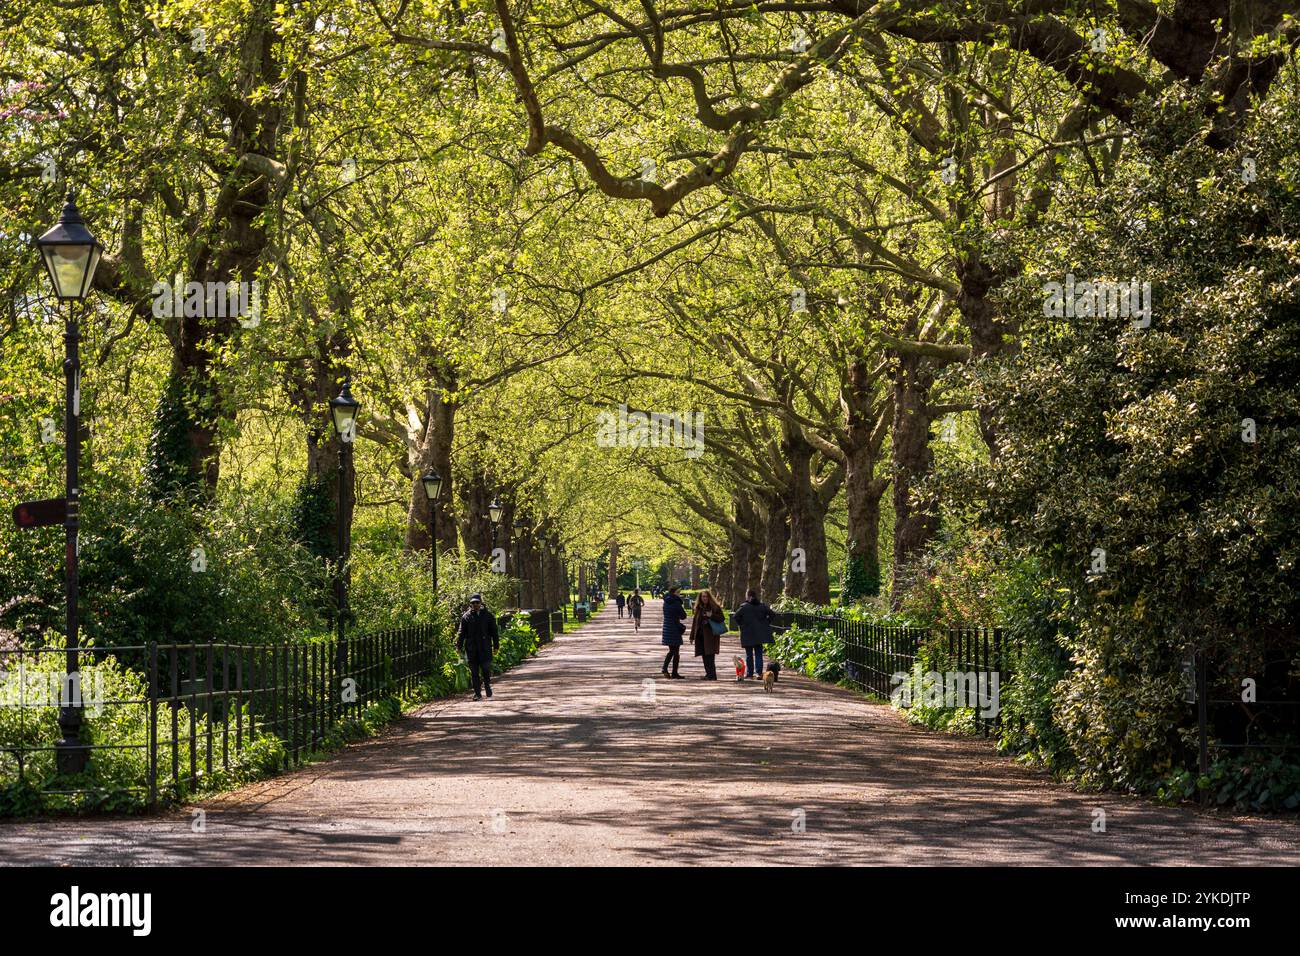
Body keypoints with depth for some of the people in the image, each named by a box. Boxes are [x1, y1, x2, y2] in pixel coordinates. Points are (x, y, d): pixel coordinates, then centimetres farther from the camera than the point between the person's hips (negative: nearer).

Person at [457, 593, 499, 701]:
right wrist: (459, 646, 1)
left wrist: (496, 645, 5)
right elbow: (461, 632, 7)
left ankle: (487, 687, 24)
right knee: (474, 672, 2)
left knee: (486, 669, -2)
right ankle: (477, 694, 7)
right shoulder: (466, 616, 6)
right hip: (471, 649, 1)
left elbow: (494, 631, 9)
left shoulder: (488, 615, 7)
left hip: (485, 648, -1)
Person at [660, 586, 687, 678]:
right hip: (675, 629, -7)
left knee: (671, 650, 18)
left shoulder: (666, 602, 6)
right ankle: (674, 673, 6)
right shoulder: (676, 603, -15)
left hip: (667, 628, 7)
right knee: (676, 652, 3)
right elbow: (683, 616, -10)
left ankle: (665, 668, 5)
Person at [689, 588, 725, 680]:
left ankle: (711, 675, -13)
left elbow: (722, 618, -4)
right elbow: (694, 622, 17)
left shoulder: (715, 607, 1)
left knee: (709, 655, -13)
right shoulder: (699, 608, 16)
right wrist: (692, 636, 14)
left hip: (711, 635, -5)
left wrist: (711, 616, -19)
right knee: (705, 656, 4)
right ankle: (709, 674, 9)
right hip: (701, 636, 5)